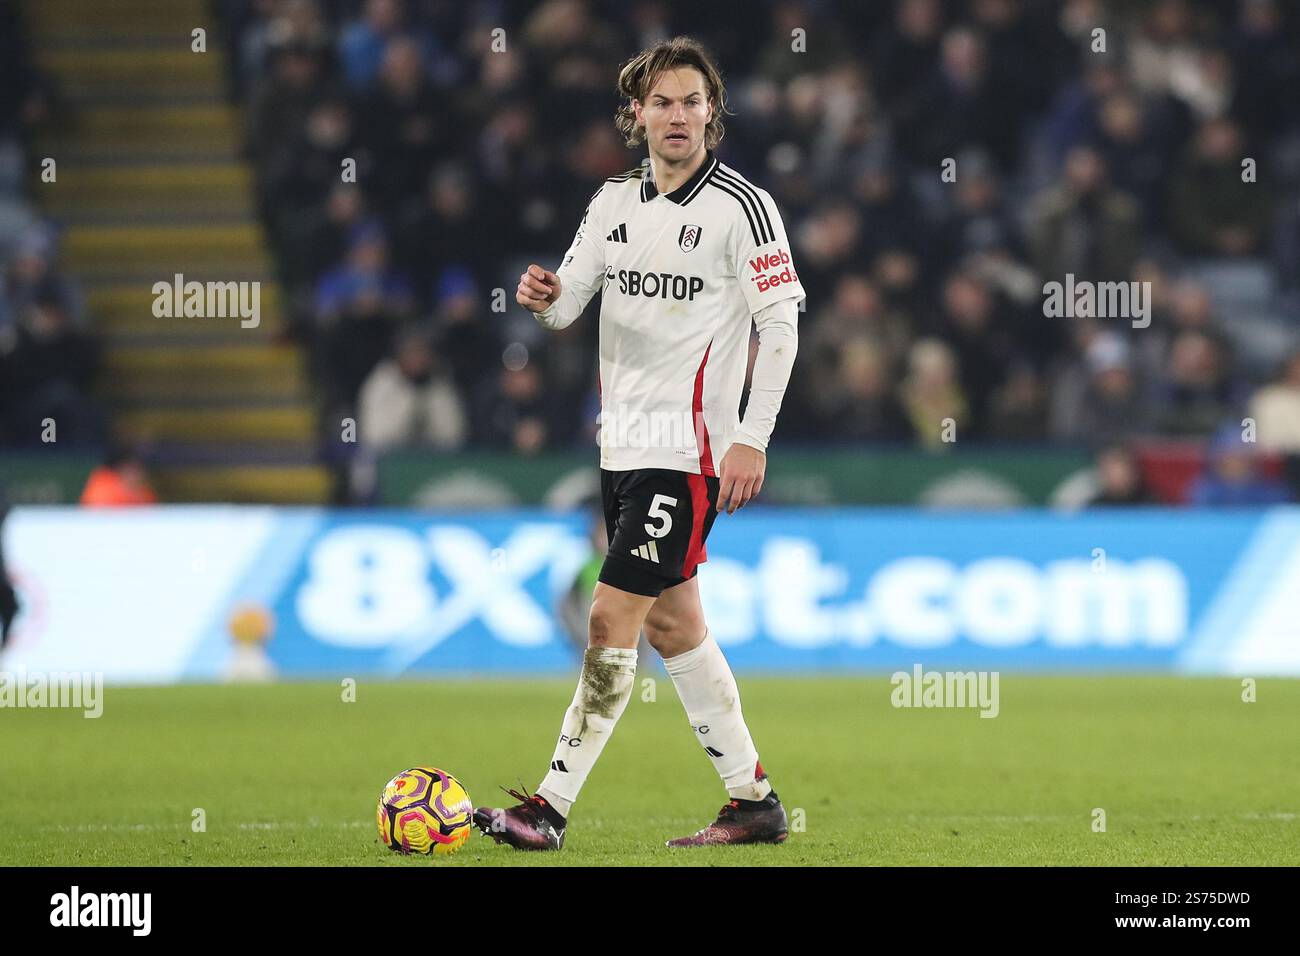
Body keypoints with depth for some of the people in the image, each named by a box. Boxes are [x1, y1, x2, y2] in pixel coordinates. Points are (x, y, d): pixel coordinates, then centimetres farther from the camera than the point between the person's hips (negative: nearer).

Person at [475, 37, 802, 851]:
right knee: (672, 621, 12)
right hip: (624, 441, 8)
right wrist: (544, 296, -15)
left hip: (688, 449, -8)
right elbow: (568, 306, 10)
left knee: (612, 619, -11)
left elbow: (780, 323, -11)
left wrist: (752, 440, -16)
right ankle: (754, 800, 20)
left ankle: (551, 808, -9)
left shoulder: (742, 205, -9)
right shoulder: (617, 201, 10)